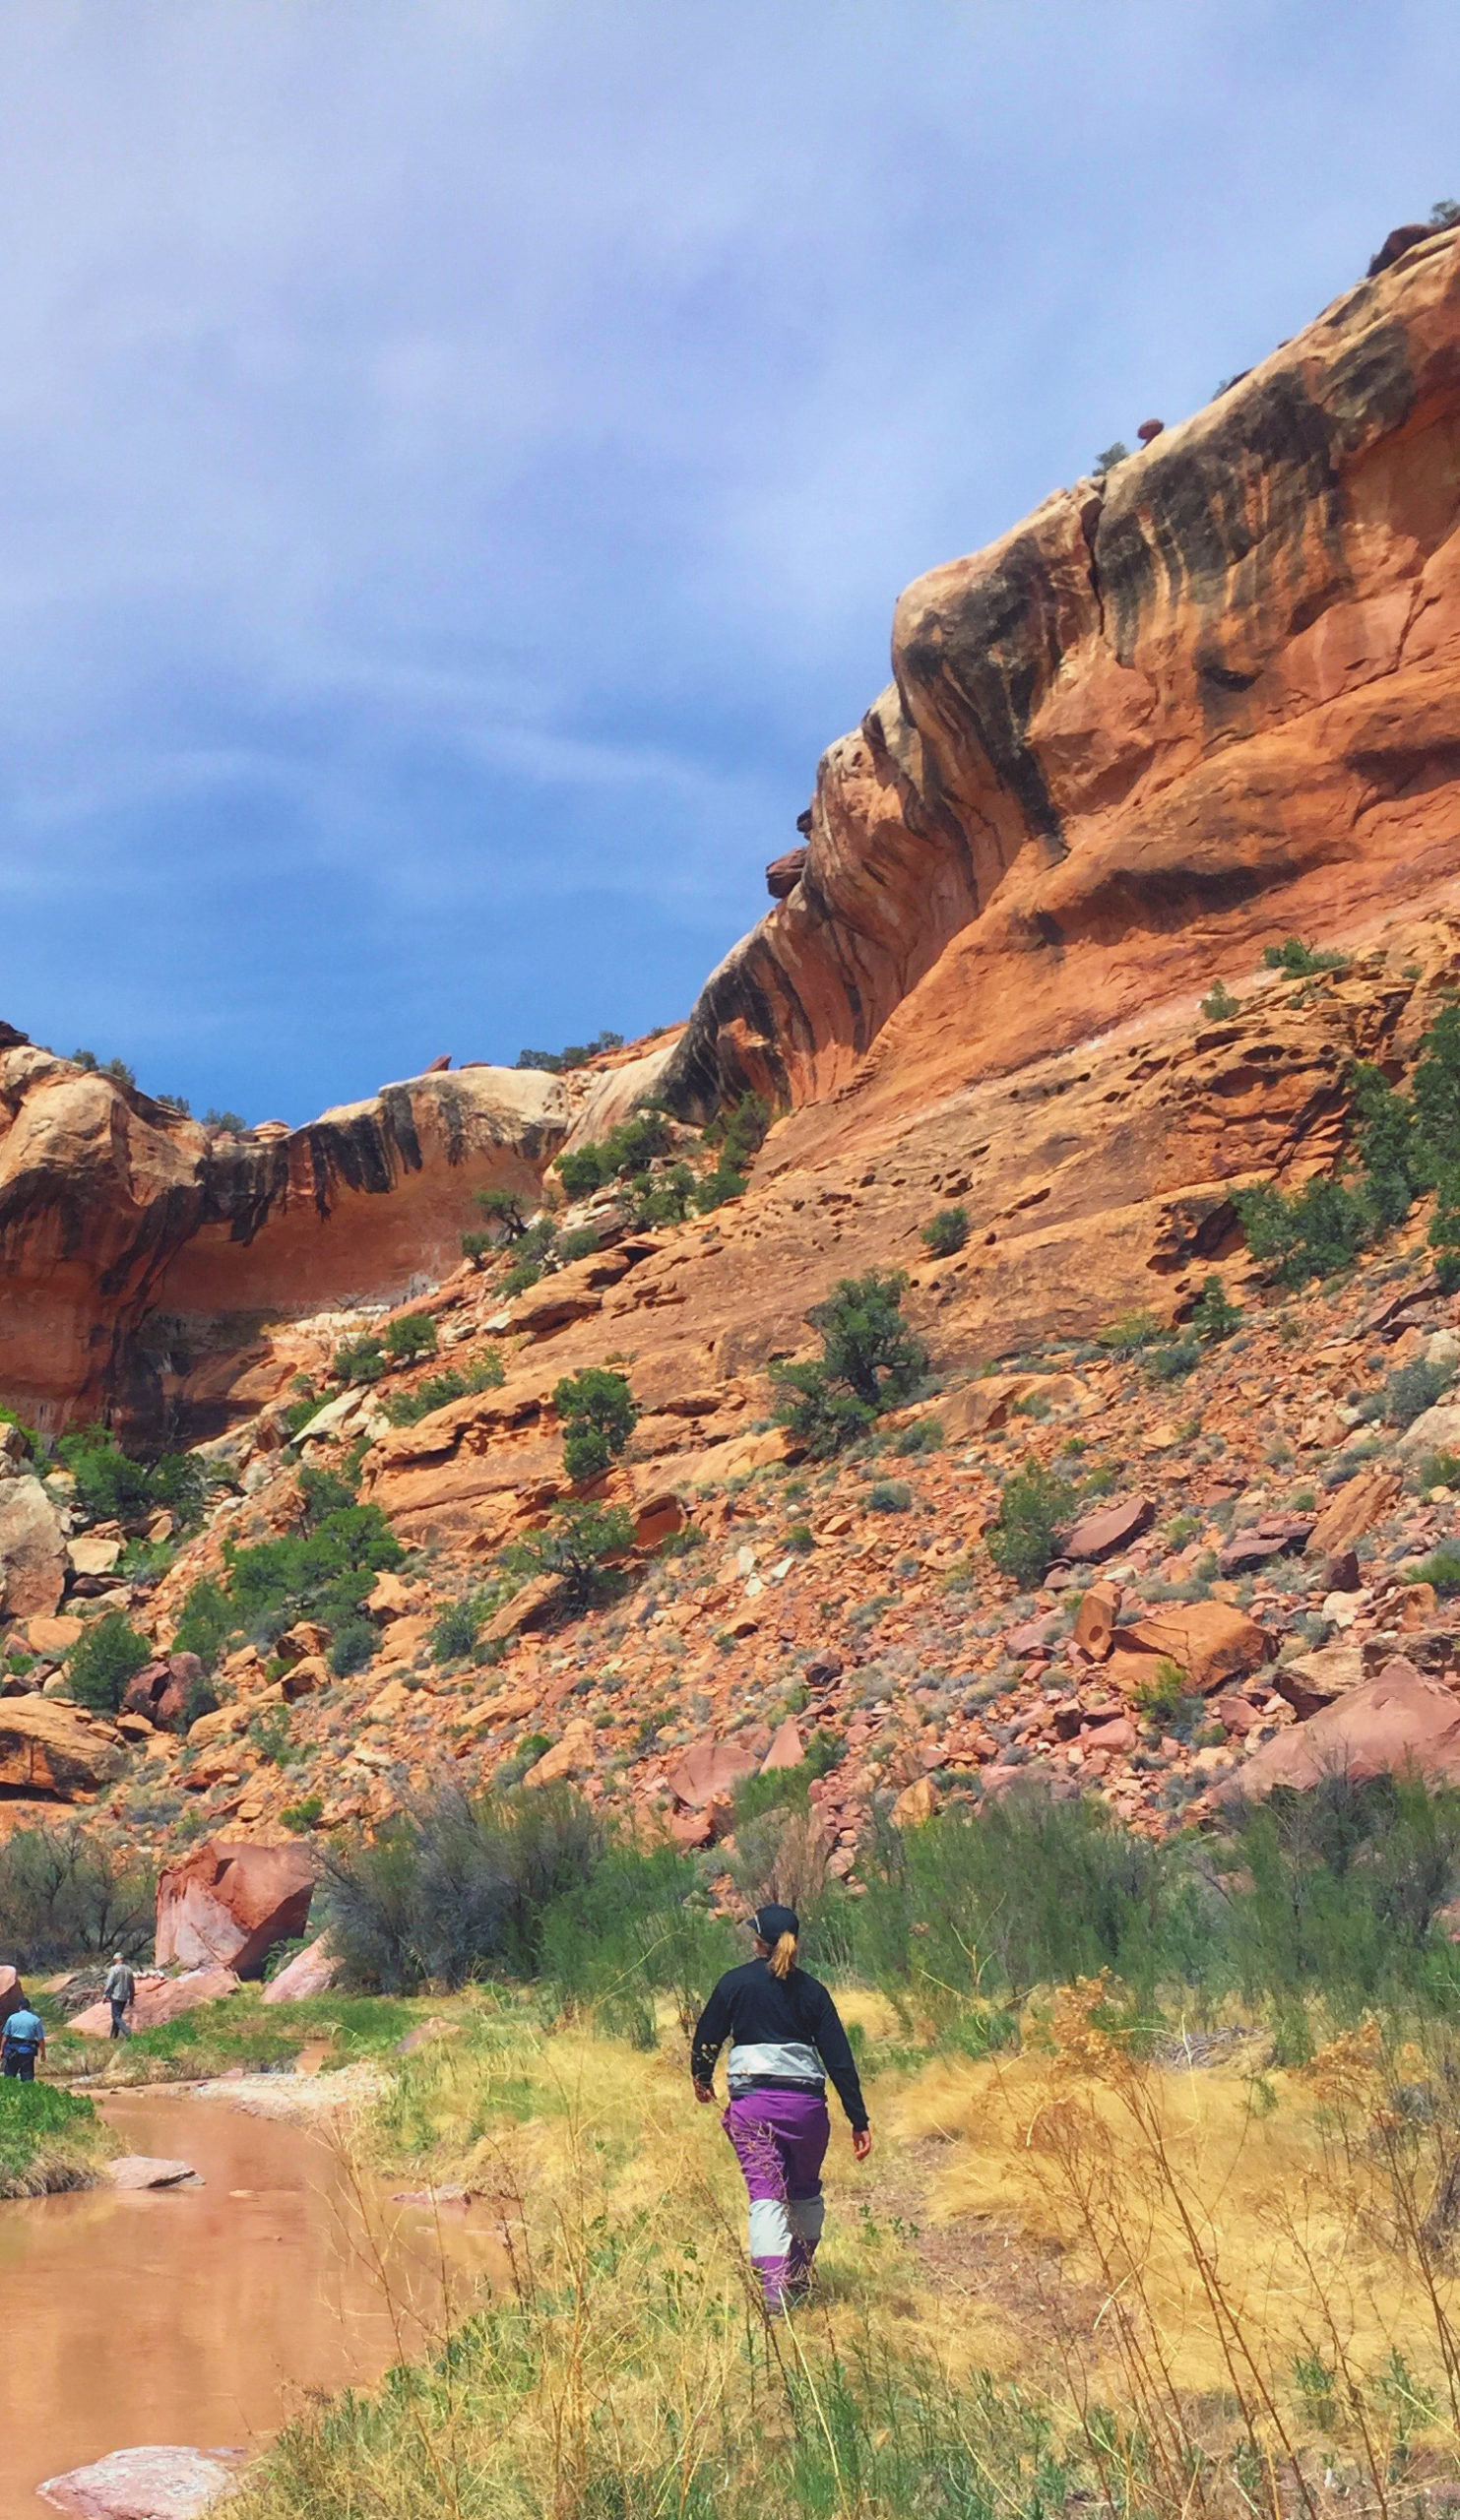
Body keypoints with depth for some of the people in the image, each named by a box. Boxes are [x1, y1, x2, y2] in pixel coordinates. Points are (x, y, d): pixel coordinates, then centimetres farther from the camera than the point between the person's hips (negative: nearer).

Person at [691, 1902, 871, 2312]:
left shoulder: (735, 1982, 1)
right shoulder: (811, 1990, 6)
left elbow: (707, 2038, 8)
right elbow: (839, 2057, 3)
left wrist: (702, 2078, 29)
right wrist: (859, 2120, 6)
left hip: (753, 2103, -2)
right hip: (807, 2104, 2)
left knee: (766, 2195, -5)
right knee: (805, 2191, 20)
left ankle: (773, 2290, -18)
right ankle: (799, 2277, 32)